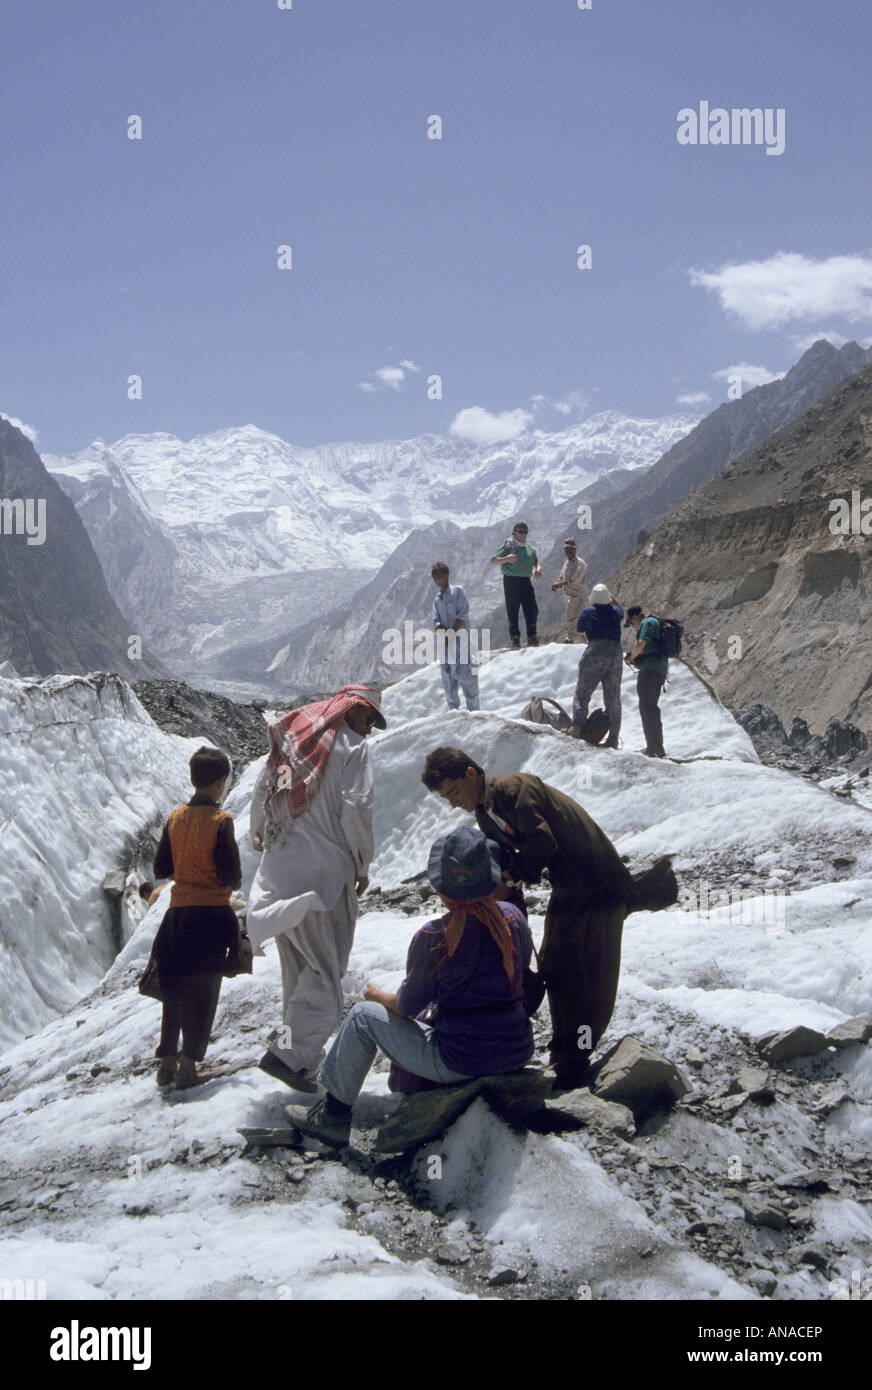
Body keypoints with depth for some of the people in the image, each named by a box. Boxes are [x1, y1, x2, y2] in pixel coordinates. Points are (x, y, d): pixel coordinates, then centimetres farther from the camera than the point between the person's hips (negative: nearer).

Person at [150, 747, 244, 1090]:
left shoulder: (175, 817, 3)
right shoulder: (221, 820, -12)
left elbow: (160, 869, 7)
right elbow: (230, 875, -16)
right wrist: (234, 881, 6)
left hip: (177, 913, 5)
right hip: (212, 915, -5)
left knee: (174, 988, 15)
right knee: (203, 993, 4)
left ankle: (168, 1063, 20)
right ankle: (188, 1067, 5)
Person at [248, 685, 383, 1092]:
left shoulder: (291, 737, 16)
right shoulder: (352, 745, -4)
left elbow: (260, 795, 17)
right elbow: (355, 809, -14)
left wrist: (260, 839, 30)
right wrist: (362, 866, -3)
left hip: (278, 871, 7)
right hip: (325, 870, -7)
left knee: (298, 967, 18)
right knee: (327, 969, -3)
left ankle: (302, 1051, 24)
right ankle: (290, 1053, -14)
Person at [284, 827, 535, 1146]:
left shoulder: (432, 938, -18)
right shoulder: (512, 917, -6)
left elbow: (408, 1007, -4)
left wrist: (377, 995, 16)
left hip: (462, 1064, -6)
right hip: (518, 1053, 6)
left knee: (363, 1016, 12)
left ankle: (333, 1115, 23)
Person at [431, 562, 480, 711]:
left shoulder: (457, 591, 0)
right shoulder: (437, 599, 17)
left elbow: (462, 615, -7)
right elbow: (436, 621, 9)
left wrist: (453, 634, -11)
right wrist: (444, 631, -11)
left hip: (460, 637, -6)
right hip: (444, 641, 6)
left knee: (465, 673, -11)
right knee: (448, 676, 5)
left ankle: (473, 708, -7)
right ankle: (453, 709, 11)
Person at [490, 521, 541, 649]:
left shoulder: (529, 548, 14)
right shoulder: (508, 546, -3)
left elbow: (535, 561, 28)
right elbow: (492, 561, -8)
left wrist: (538, 569, 5)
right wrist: (506, 559, -25)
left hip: (526, 581, 5)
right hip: (511, 582, -5)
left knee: (532, 610, -1)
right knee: (512, 611, -3)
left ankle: (532, 637, 7)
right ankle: (515, 638, 4)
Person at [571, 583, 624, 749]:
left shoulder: (587, 612, 4)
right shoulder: (615, 612, 13)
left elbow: (580, 629, 23)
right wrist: (611, 598, 44)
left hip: (594, 653, -3)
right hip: (615, 655, 3)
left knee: (582, 693, 0)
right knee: (613, 698, 7)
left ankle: (578, 724, -21)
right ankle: (613, 736, 4)